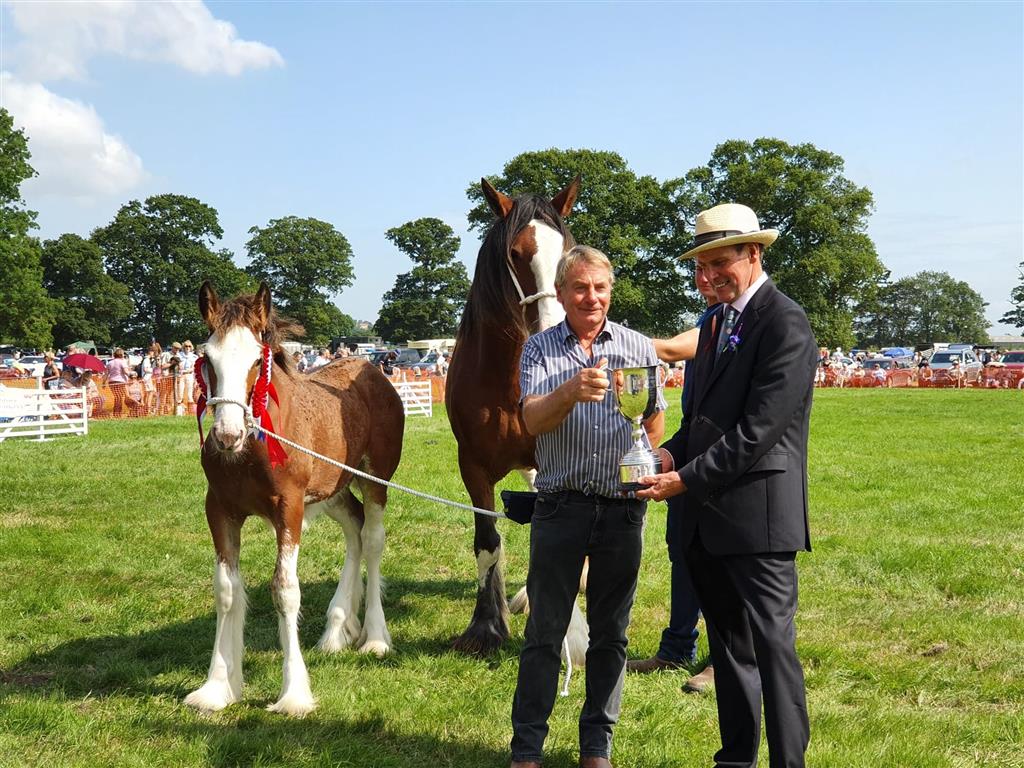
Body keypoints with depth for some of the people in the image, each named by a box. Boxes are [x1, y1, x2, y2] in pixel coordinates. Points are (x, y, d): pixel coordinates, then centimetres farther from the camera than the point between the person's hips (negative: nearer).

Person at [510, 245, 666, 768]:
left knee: (610, 632, 9)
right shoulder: (540, 349, 1)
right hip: (561, 505, -1)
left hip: (622, 506, 2)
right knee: (545, 630, 3)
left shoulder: (638, 348, 5)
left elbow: (656, 422, 13)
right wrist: (571, 392, -33)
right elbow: (532, 421, -14)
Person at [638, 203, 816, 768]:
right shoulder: (718, 322, 16)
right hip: (705, 516, 9)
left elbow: (758, 429, -20)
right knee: (727, 646, 17)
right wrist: (672, 452, 1)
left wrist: (688, 479, -19)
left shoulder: (784, 323, -13)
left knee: (772, 647, -3)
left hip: (757, 514, -9)